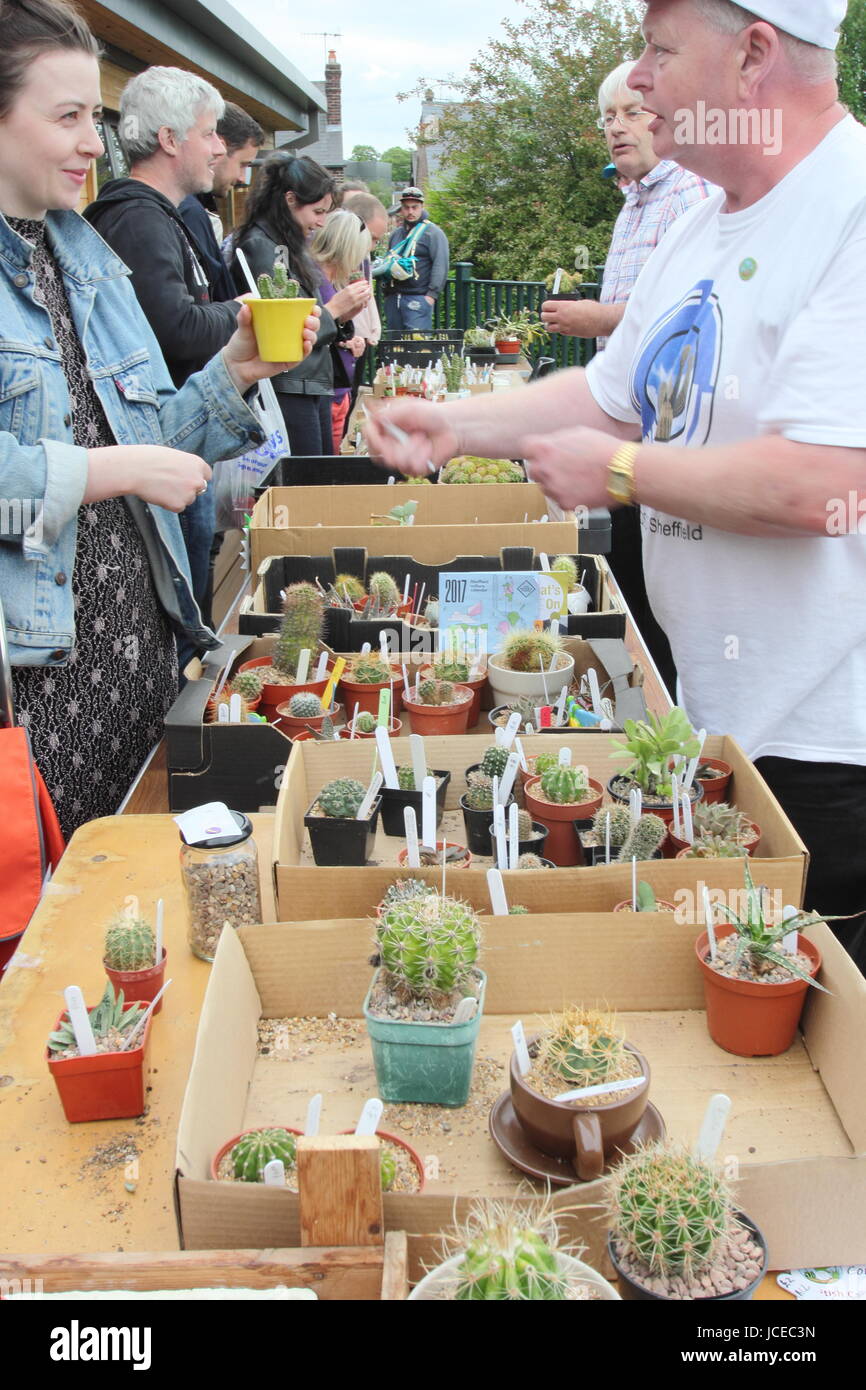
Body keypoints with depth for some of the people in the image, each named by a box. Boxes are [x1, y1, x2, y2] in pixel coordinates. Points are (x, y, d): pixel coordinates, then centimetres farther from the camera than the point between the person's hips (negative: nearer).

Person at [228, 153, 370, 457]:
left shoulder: (291, 248, 16)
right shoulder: (259, 247, -11)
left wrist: (344, 315, 2)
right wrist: (333, 309, -9)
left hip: (315, 388, 9)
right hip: (288, 393, -9)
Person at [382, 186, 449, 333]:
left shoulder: (433, 232, -1)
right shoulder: (396, 233, 20)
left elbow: (440, 265, -9)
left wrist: (432, 294, -18)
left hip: (418, 297, -7)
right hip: (393, 297, 7)